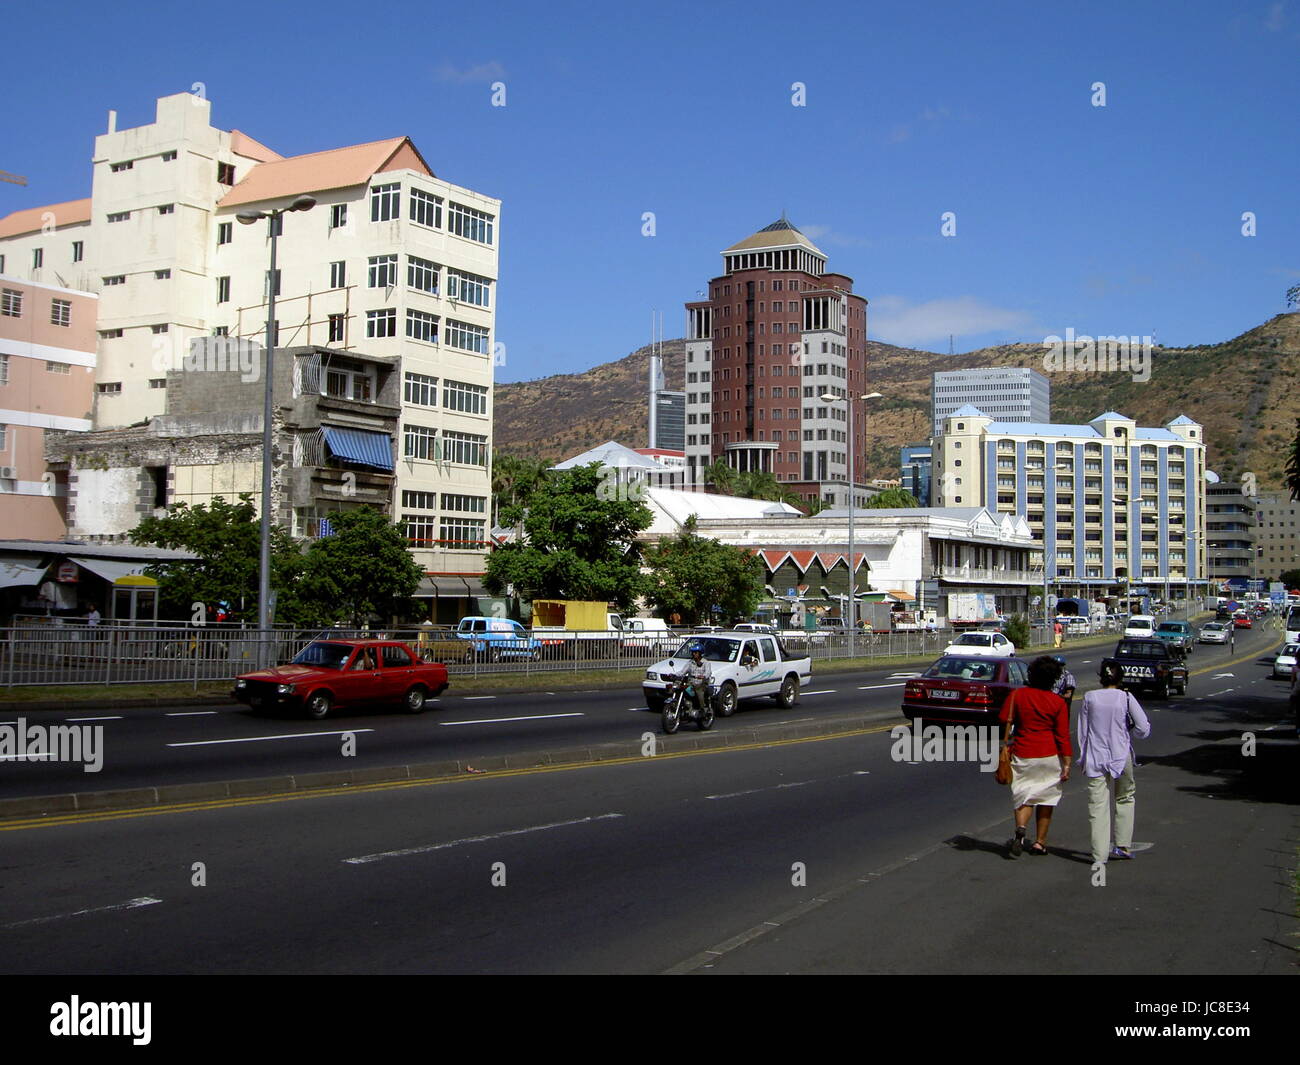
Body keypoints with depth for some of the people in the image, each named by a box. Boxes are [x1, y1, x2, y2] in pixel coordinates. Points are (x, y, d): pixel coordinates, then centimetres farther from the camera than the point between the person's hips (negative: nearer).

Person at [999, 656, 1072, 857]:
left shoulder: (1016, 695, 0)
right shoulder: (1058, 702, -3)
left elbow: (1005, 724, -1)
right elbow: (1063, 736, -5)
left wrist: (1004, 749, 11)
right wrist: (1067, 764, -3)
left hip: (1022, 754, 0)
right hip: (1049, 756, 0)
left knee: (1024, 797, 7)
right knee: (1046, 799, 12)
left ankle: (1020, 829, -20)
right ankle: (1040, 843, 14)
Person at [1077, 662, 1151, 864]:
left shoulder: (1090, 698, -1)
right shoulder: (1126, 698, -6)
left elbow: (1082, 732, 3)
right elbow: (1144, 729, -9)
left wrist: (1082, 759, 12)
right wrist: (1128, 731, 12)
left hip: (1095, 759, 0)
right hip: (1121, 757, 0)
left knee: (1098, 807, 0)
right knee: (1125, 798, 21)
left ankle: (1100, 855, -4)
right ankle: (1123, 846, 21)